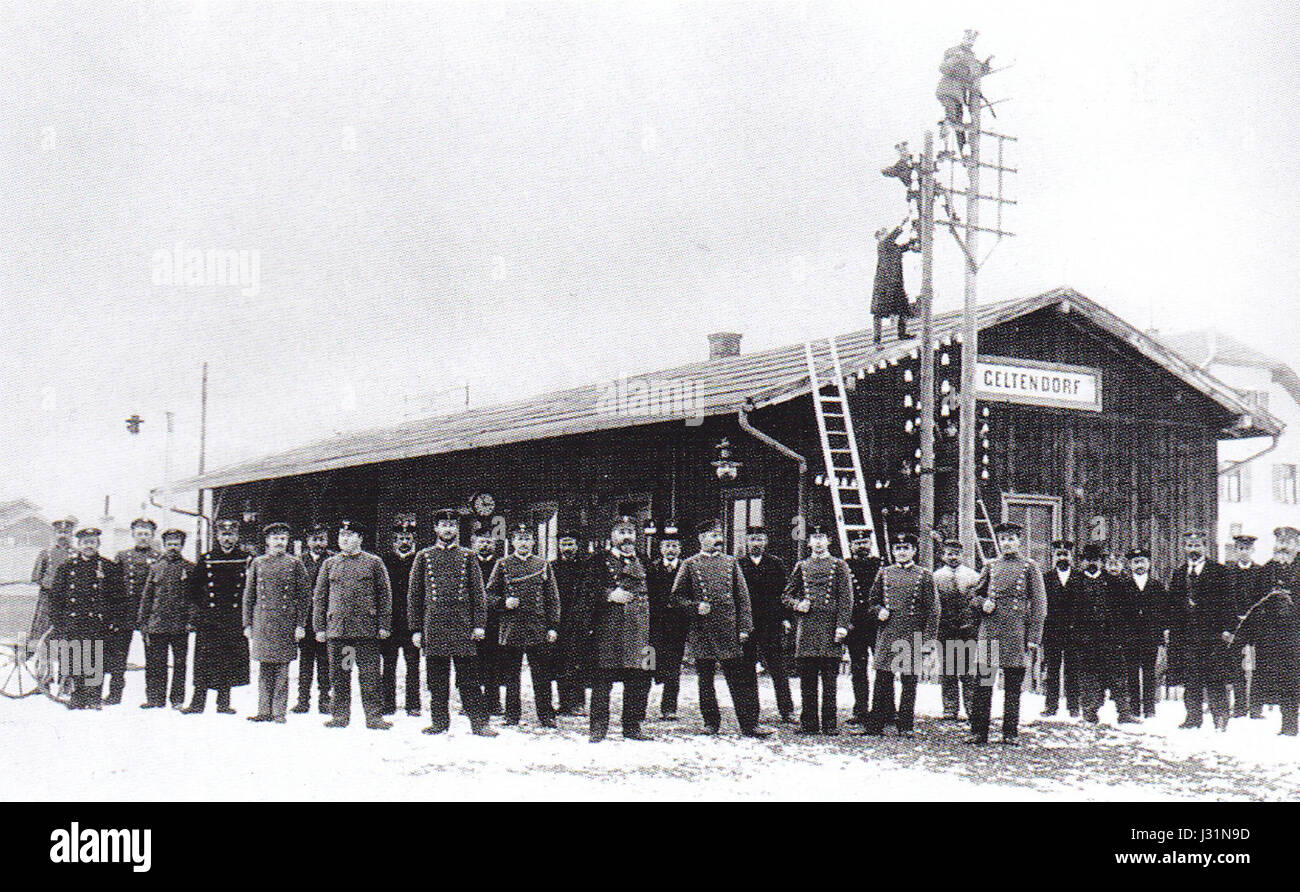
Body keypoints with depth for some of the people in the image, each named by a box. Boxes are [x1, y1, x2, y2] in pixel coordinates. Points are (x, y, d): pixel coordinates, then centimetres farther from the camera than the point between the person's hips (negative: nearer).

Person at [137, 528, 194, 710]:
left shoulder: (189, 568, 5)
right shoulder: (156, 568, 12)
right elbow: (147, 596, 13)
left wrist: (192, 619, -6)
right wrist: (142, 621, 7)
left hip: (180, 625, -2)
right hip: (157, 624, 2)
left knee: (180, 663, 2)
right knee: (155, 662, 4)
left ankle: (178, 699, 8)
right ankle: (155, 698, 11)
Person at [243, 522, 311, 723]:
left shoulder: (295, 564, 5)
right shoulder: (257, 563, 10)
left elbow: (304, 596, 4)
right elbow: (248, 595, 12)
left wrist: (300, 625, -3)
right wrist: (247, 624, 6)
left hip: (287, 623, -2)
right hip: (262, 622, 2)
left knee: (282, 669, 0)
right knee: (264, 668, 3)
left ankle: (279, 712, 5)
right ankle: (265, 711, 9)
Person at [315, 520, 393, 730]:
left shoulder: (374, 563, 6)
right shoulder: (330, 564, 12)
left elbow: (385, 595, 5)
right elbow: (319, 597, 13)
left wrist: (384, 626, -1)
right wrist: (319, 627, 6)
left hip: (367, 629, -2)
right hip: (336, 628, 2)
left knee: (370, 675, -2)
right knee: (338, 675, 5)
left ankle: (374, 716, 3)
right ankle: (339, 715, 14)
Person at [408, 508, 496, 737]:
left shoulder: (468, 557, 11)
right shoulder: (423, 557, 10)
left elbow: (478, 593, 9)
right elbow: (414, 595, 9)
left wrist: (479, 624, 0)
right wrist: (416, 628, 3)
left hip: (463, 626, 0)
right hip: (434, 626, 0)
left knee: (469, 677, -2)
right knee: (437, 678, 4)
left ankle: (478, 722, -1)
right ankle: (439, 721, 13)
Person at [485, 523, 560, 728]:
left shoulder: (543, 565, 9)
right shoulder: (503, 565, 7)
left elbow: (553, 598, 9)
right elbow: (489, 595, 8)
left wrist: (553, 627, 2)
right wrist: (503, 602, -12)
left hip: (538, 629, 0)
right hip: (511, 629, 0)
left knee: (542, 676, 1)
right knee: (511, 676, 5)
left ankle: (546, 715, 7)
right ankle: (512, 715, 13)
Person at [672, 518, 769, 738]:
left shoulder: (730, 562, 11)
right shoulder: (689, 565, 6)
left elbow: (743, 597, 10)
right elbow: (677, 595, 6)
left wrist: (744, 627, 3)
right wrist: (696, 607, -12)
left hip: (729, 630, 1)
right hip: (702, 631, -1)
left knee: (739, 678, -4)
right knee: (705, 679, 5)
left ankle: (750, 724, -3)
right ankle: (711, 722, 16)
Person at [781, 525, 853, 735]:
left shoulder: (839, 566, 6)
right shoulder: (801, 566, 15)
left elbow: (846, 599, 1)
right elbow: (786, 596, 18)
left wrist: (842, 626, -9)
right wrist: (798, 605, -3)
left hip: (830, 628, -3)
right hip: (806, 628, 3)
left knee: (830, 680, -2)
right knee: (807, 680, 3)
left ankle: (830, 724, 2)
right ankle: (808, 723, 9)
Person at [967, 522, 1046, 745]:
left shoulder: (1029, 567, 4)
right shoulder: (990, 566, 13)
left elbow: (1039, 604, 2)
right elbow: (975, 596, 21)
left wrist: (1034, 637, -5)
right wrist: (983, 603, -3)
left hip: (1016, 630, -3)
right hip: (989, 629, 3)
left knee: (1013, 685, 2)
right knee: (983, 683, 0)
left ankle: (1010, 733, 10)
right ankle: (978, 732, 5)